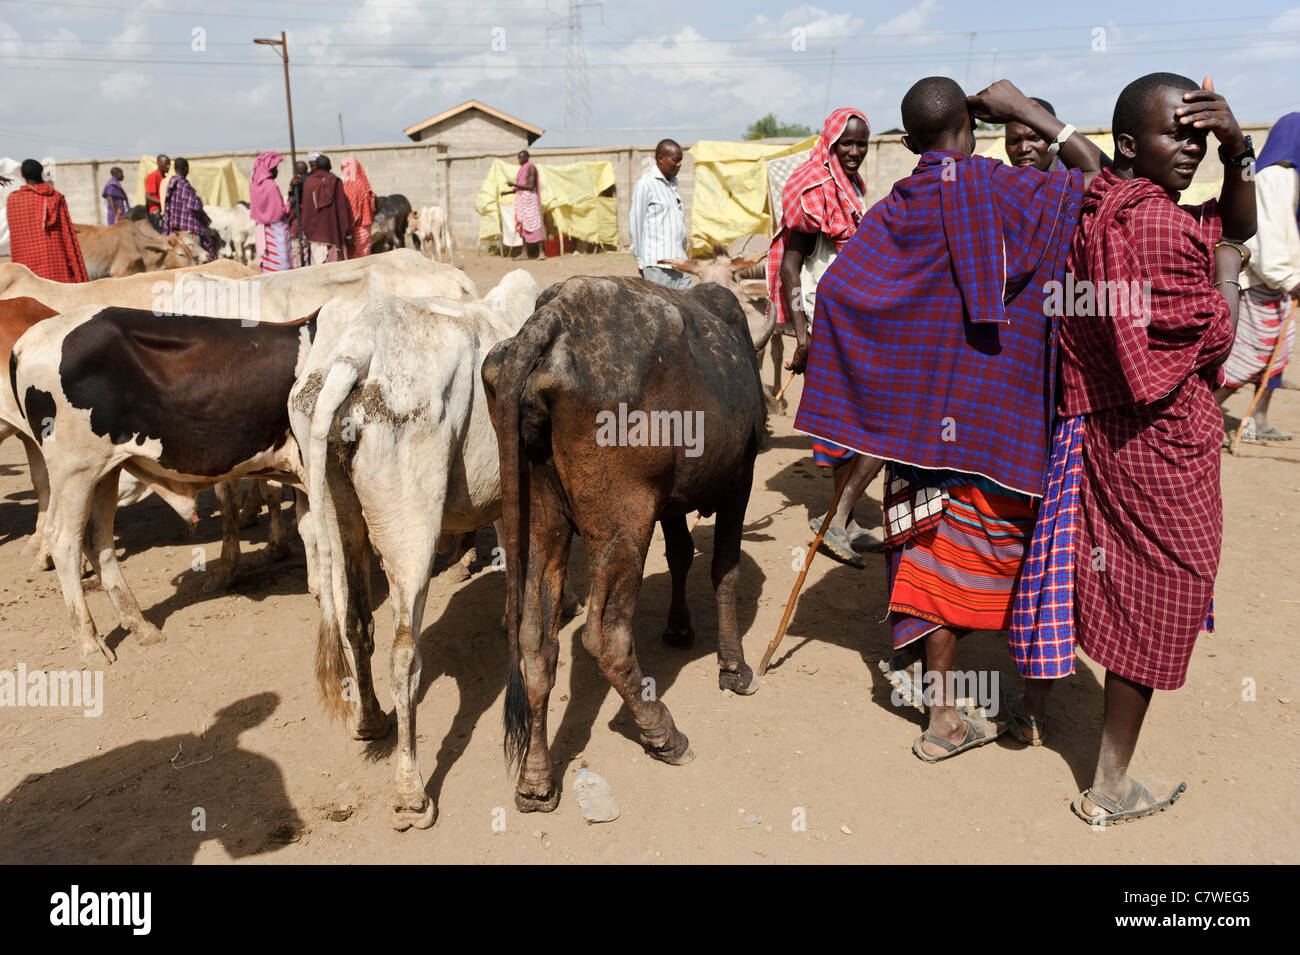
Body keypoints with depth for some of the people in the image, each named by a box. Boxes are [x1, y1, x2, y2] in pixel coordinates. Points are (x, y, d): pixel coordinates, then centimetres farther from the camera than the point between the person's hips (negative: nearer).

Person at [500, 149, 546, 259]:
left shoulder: (531, 168, -9)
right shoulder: (522, 169, 17)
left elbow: (530, 186, -17)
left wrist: (515, 185, -20)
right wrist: (508, 192, 12)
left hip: (529, 198, -9)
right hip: (521, 198, 9)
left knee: (534, 225, -10)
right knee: (521, 226, 6)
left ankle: (541, 252, -10)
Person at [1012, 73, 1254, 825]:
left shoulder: (1103, 202, 8)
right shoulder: (1160, 224, -21)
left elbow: (1238, 225, 13)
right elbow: (1213, 343, -15)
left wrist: (1236, 152, -3)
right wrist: (1227, 271, 0)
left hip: (1096, 421, 9)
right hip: (1160, 439, -9)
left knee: (1095, 567, 26)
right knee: (1158, 598, 3)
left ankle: (1038, 685, 45)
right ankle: (1110, 789, 16)